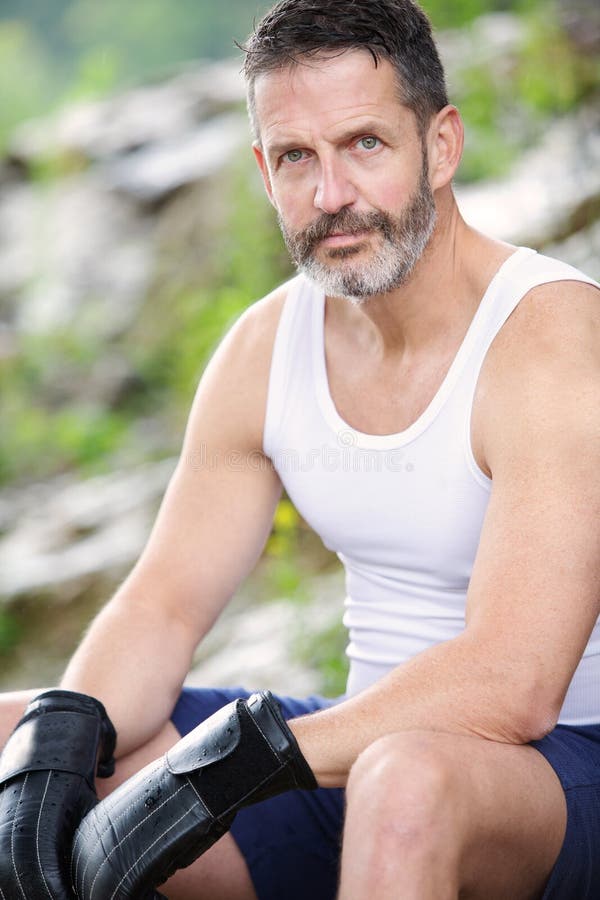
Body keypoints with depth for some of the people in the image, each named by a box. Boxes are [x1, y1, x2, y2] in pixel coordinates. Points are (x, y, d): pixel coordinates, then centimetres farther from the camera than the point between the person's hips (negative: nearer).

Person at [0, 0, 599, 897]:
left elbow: (513, 683, -28)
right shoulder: (263, 351, 2)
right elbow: (163, 603, 4)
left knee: (407, 784, -41)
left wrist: (228, 765, -31)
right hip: (369, 742, 6)